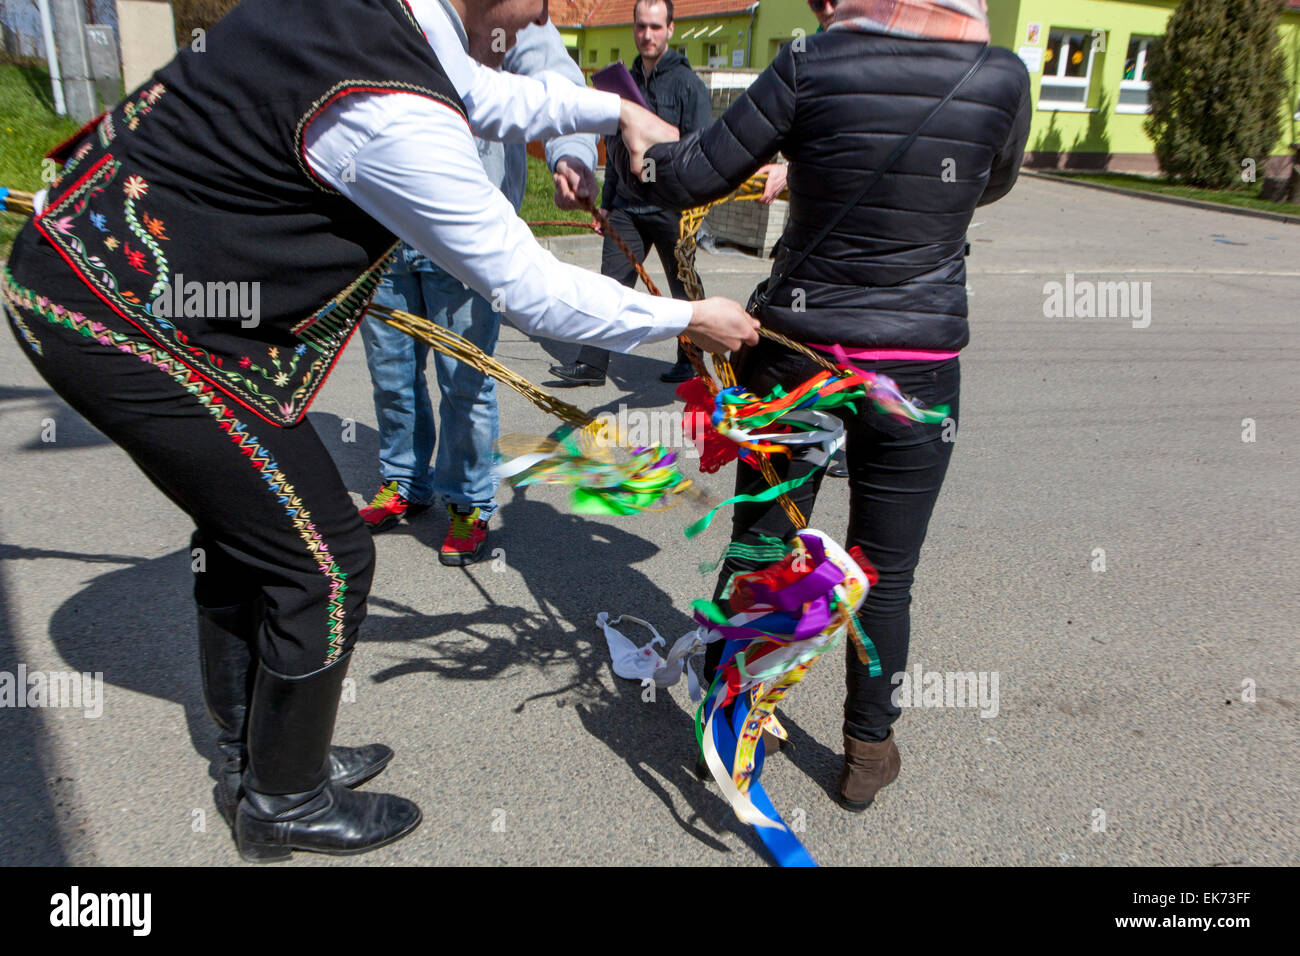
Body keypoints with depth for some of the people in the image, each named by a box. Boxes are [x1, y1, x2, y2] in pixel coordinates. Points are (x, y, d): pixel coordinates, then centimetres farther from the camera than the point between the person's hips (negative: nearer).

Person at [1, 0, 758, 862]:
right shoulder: (396, 119, -26)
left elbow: (485, 96, 20)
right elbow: (533, 291, -19)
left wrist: (614, 109, 24)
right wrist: (687, 319, -6)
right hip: (124, 321, -10)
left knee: (247, 526, 20)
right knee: (324, 559, -1)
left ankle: (254, 759, 40)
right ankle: (285, 805, 23)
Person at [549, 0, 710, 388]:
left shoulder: (687, 83, -4)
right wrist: (606, 202, 18)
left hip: (670, 208, -5)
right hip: (626, 207, 5)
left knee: (684, 288, 8)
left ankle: (690, 361, 22)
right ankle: (591, 364, 4)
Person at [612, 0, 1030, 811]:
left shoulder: (812, 66, -8)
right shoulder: (1003, 78, -4)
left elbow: (691, 180, -6)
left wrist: (627, 141, 13)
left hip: (793, 354, 0)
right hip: (917, 369, 0)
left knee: (757, 549, 15)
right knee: (885, 575, 15)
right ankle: (868, 752, 31)